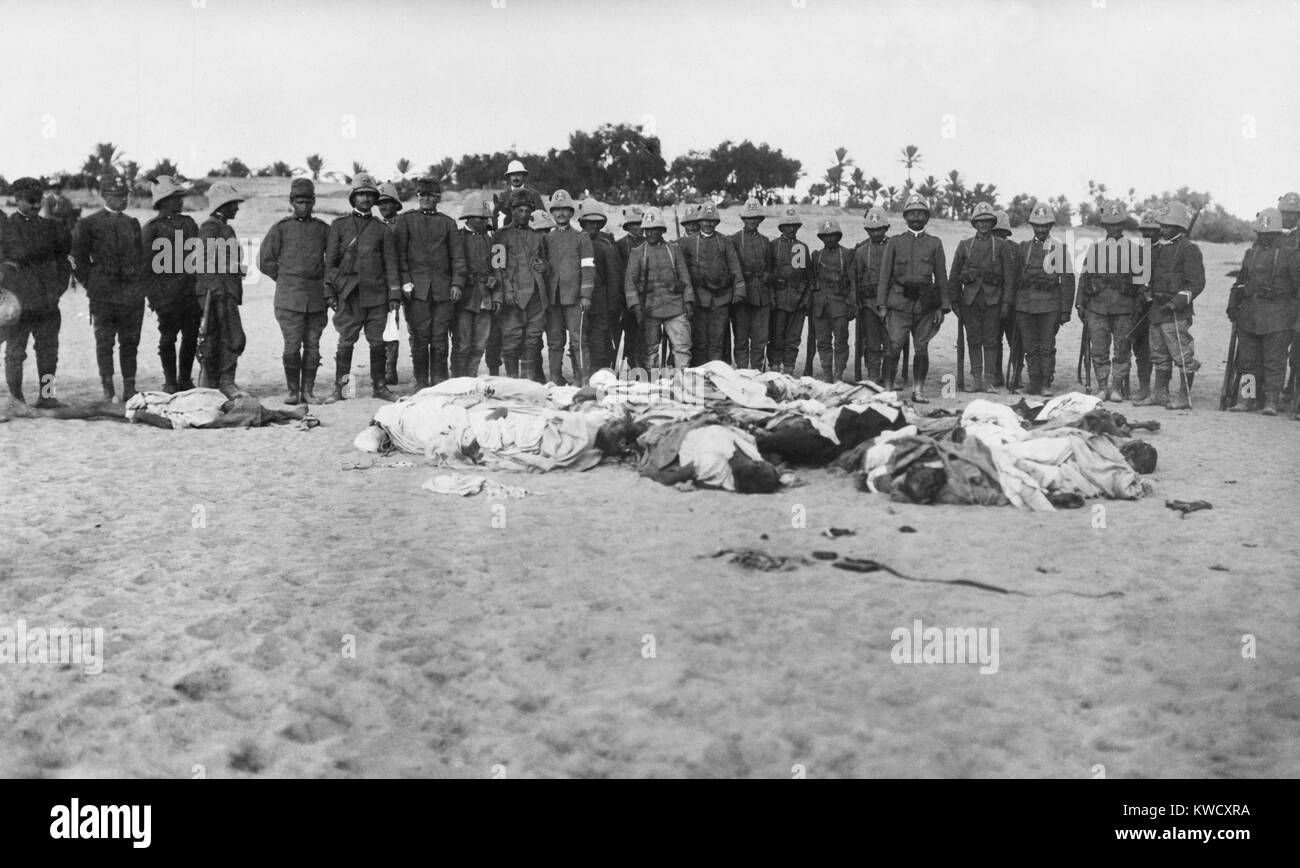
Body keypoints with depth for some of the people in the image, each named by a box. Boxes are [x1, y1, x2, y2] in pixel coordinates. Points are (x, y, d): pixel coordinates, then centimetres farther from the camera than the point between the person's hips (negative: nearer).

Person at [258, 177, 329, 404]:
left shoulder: (322, 228, 10)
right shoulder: (280, 228, 3)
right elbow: (265, 261, 5)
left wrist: (321, 280, 12)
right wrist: (286, 279, 6)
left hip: (317, 297, 2)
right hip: (289, 297, -2)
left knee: (312, 346, 3)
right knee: (292, 346, -7)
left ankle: (308, 390, 9)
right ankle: (293, 391, 2)